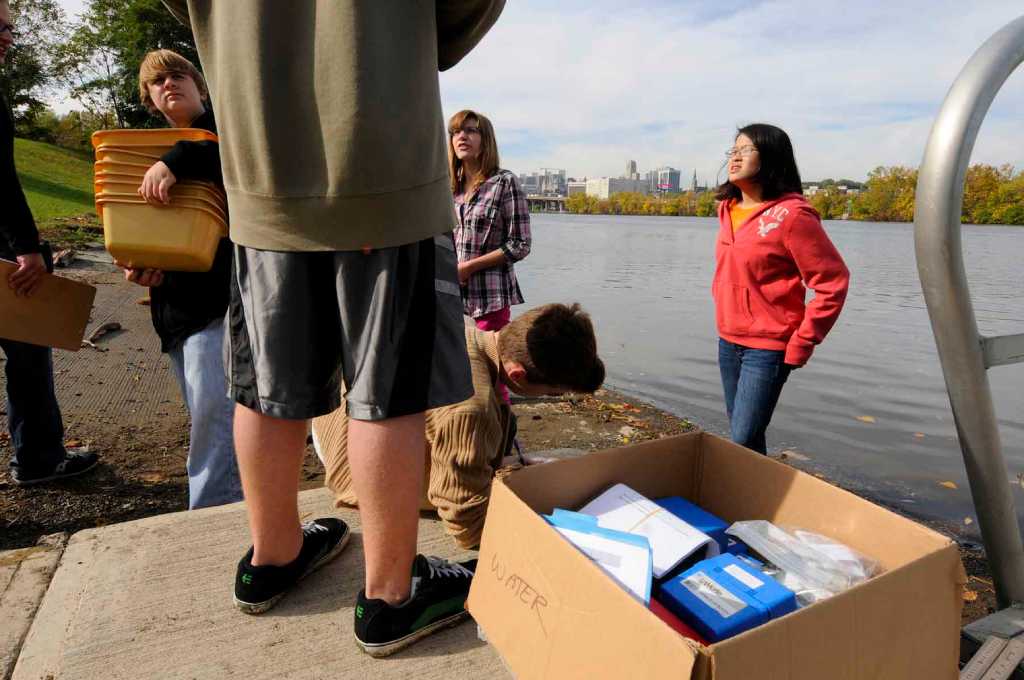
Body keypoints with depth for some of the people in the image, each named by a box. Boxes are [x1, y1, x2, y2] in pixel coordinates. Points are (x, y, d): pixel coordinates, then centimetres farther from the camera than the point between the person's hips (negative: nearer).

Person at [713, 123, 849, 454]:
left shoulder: (790, 214, -15)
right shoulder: (728, 208, 7)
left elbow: (833, 283, -14)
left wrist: (800, 346, -13)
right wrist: (724, 316, 15)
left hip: (767, 348, -7)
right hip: (727, 342, 7)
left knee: (743, 442, -7)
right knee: (742, 435, 16)